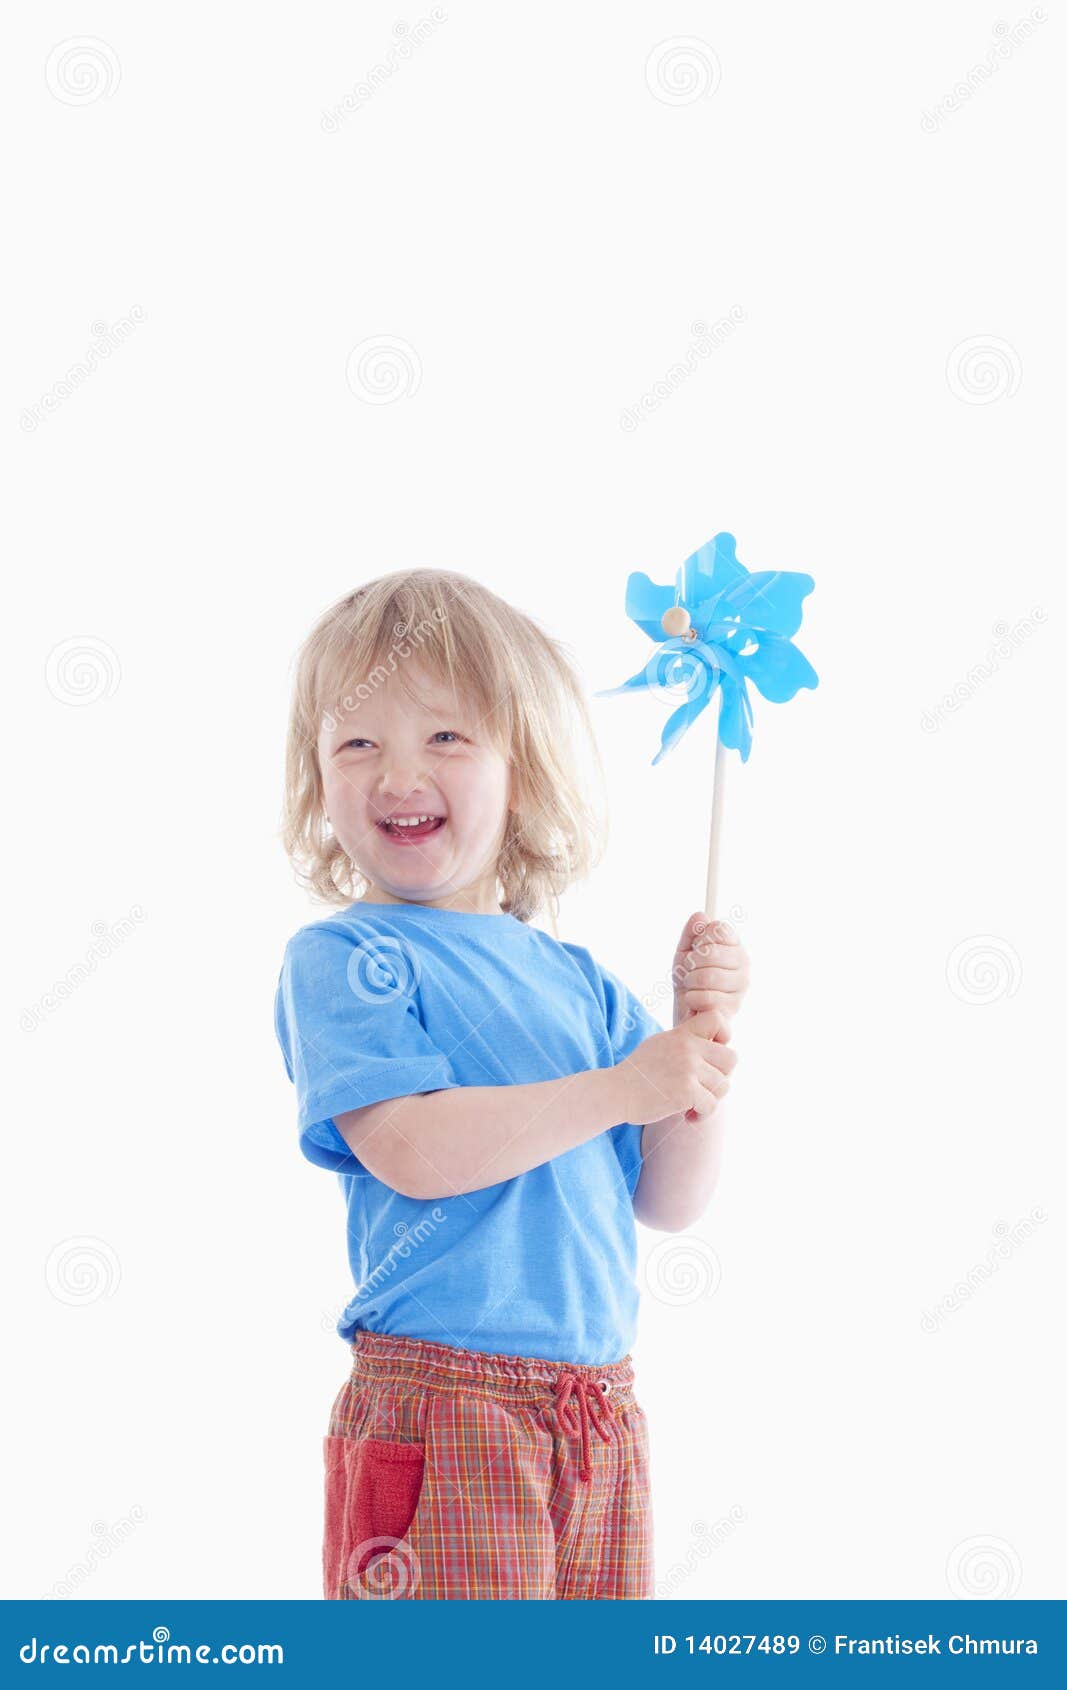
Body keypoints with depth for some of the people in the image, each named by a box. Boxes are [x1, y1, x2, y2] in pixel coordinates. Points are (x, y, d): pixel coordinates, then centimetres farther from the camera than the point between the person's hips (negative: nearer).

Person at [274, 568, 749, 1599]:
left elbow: (669, 1202, 13)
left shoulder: (577, 982, 13)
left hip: (601, 1416, 6)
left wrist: (700, 1036, -2)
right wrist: (621, 1087, -16)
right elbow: (411, 1150, -19)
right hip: (442, 1405, -6)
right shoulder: (342, 958, -4)